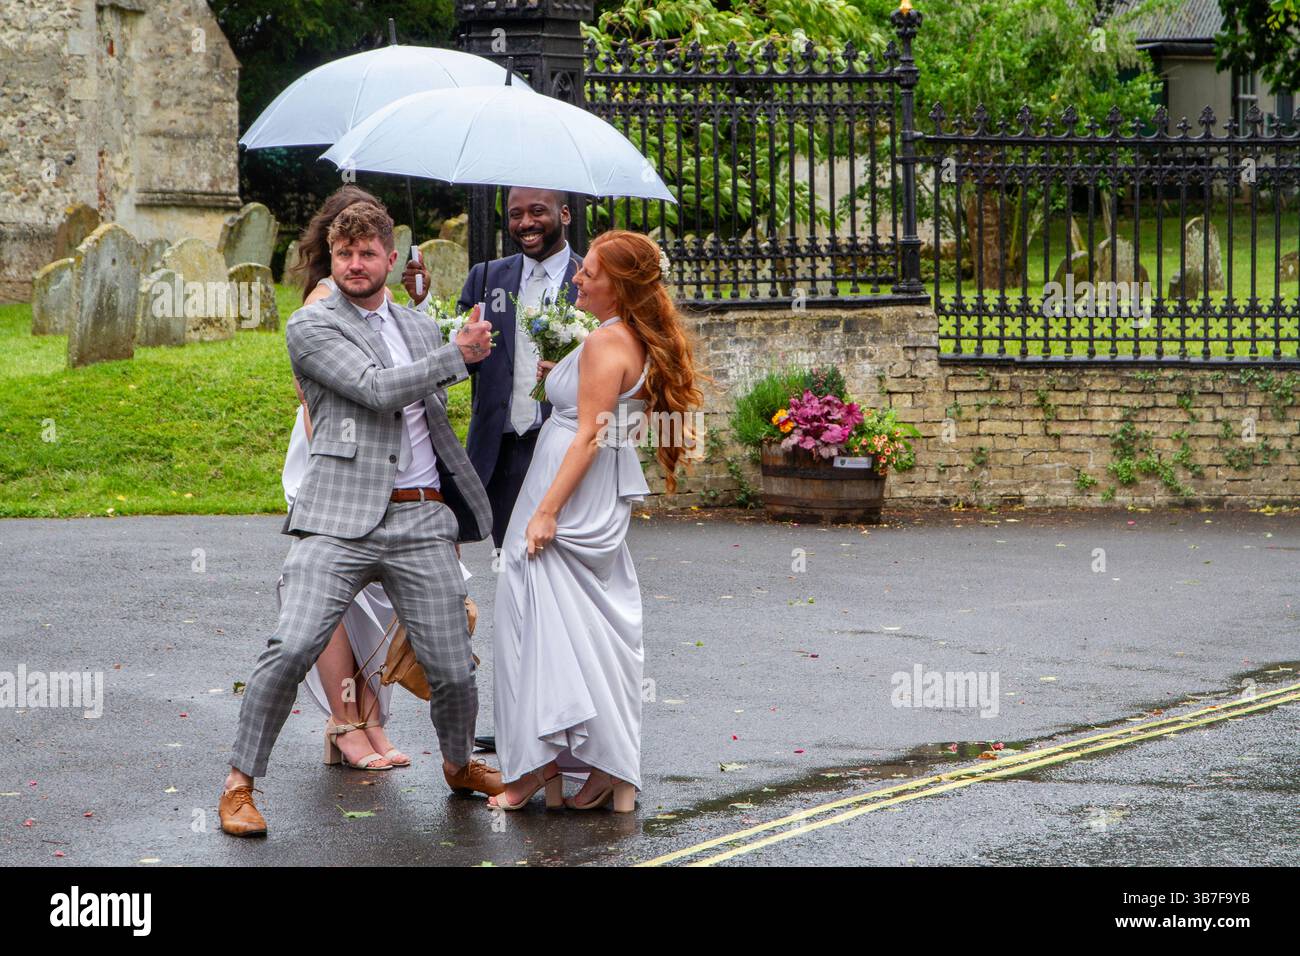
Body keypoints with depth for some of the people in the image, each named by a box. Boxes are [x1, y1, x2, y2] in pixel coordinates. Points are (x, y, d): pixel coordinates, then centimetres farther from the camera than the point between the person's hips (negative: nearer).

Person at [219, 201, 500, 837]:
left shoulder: (419, 329, 20)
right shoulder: (310, 326, 1)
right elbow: (375, 390, -10)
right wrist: (459, 355, -3)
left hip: (423, 521, 5)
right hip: (342, 518, -4)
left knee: (453, 669, 1)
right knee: (291, 648, -19)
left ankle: (459, 766, 30)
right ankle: (240, 784, -5)